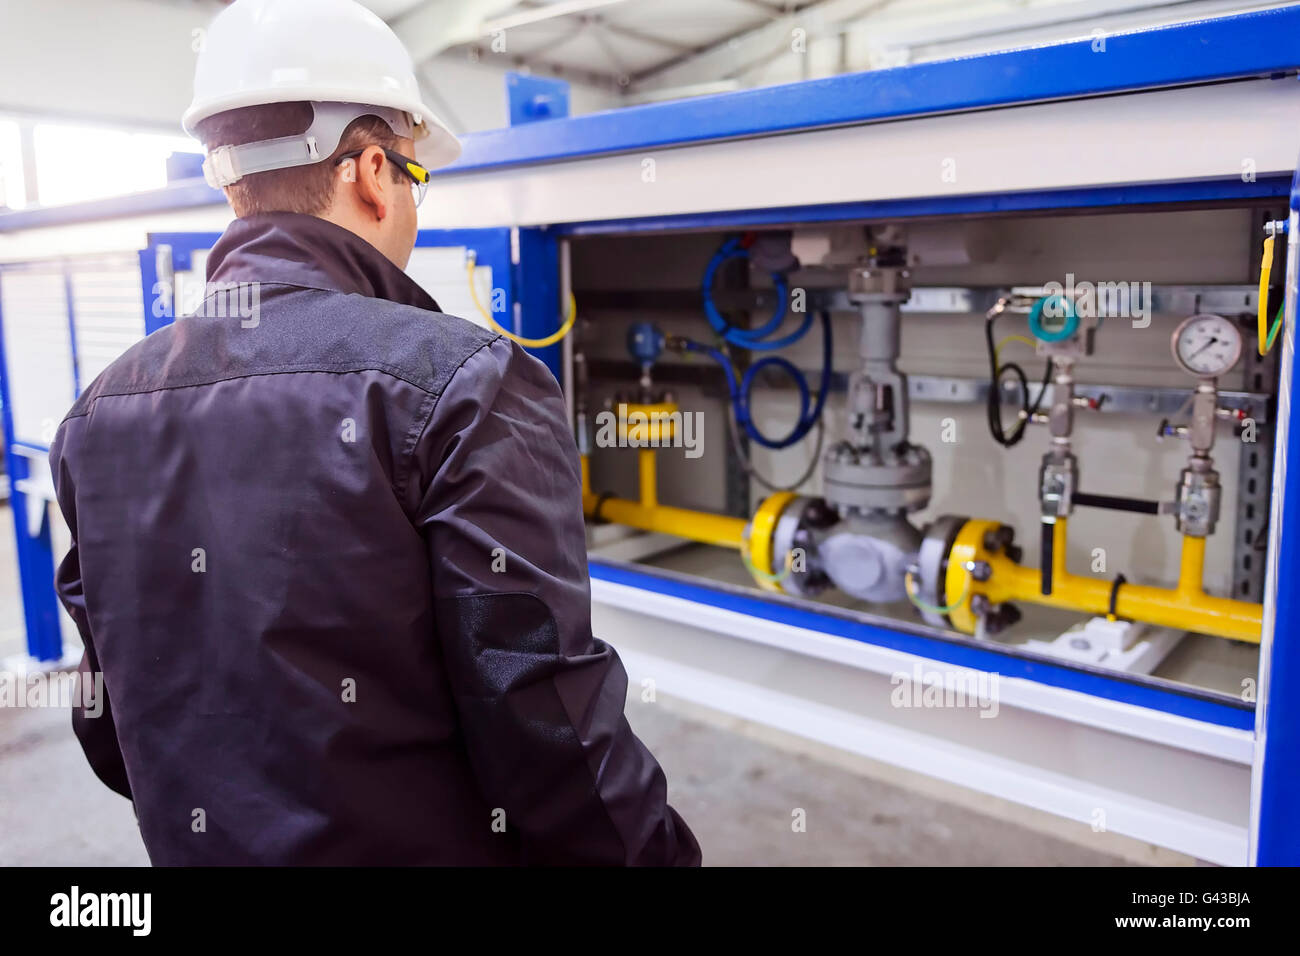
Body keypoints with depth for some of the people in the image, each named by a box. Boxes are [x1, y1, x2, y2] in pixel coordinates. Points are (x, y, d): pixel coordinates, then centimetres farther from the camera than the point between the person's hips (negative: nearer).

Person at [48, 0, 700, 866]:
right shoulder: (462, 383, -23)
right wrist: (659, 850, -9)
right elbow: (551, 722, -24)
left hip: (201, 840, 5)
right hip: (431, 841, -5)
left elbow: (111, 725, 6)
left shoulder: (98, 413, -3)